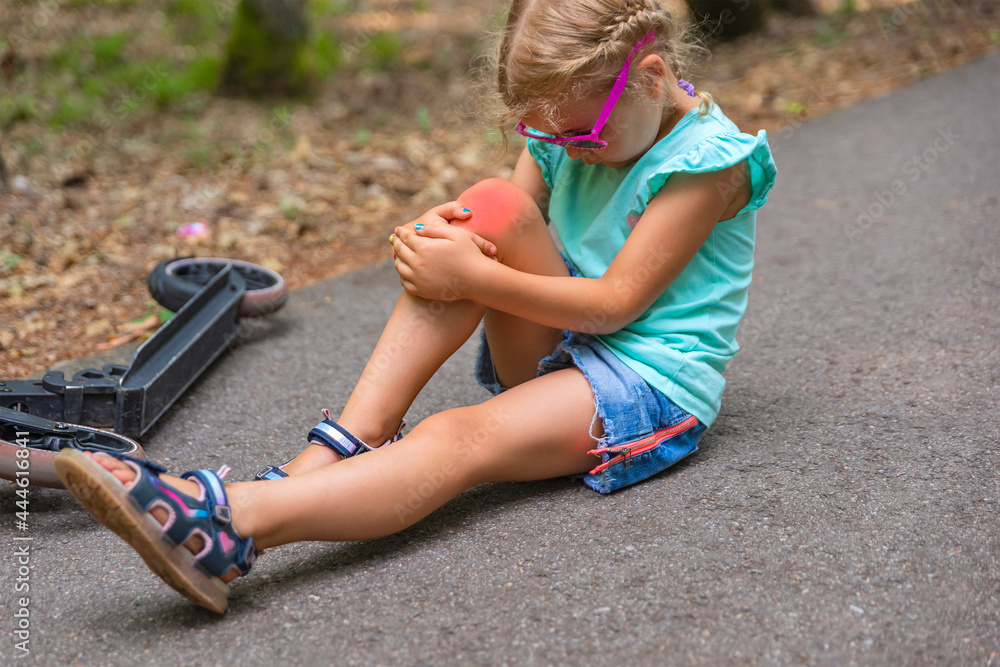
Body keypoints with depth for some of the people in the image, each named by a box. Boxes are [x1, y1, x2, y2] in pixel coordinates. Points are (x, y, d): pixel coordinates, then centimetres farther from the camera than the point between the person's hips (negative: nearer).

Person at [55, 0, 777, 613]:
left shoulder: (707, 160, -14)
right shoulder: (568, 124, 8)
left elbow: (616, 303, -19)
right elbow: (505, 235, 7)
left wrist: (472, 276, -24)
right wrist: (438, 237, -17)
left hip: (655, 381, -6)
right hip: (557, 347, 6)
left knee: (458, 439, -33)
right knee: (491, 207, -23)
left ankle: (228, 523, -52)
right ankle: (341, 445, -29)